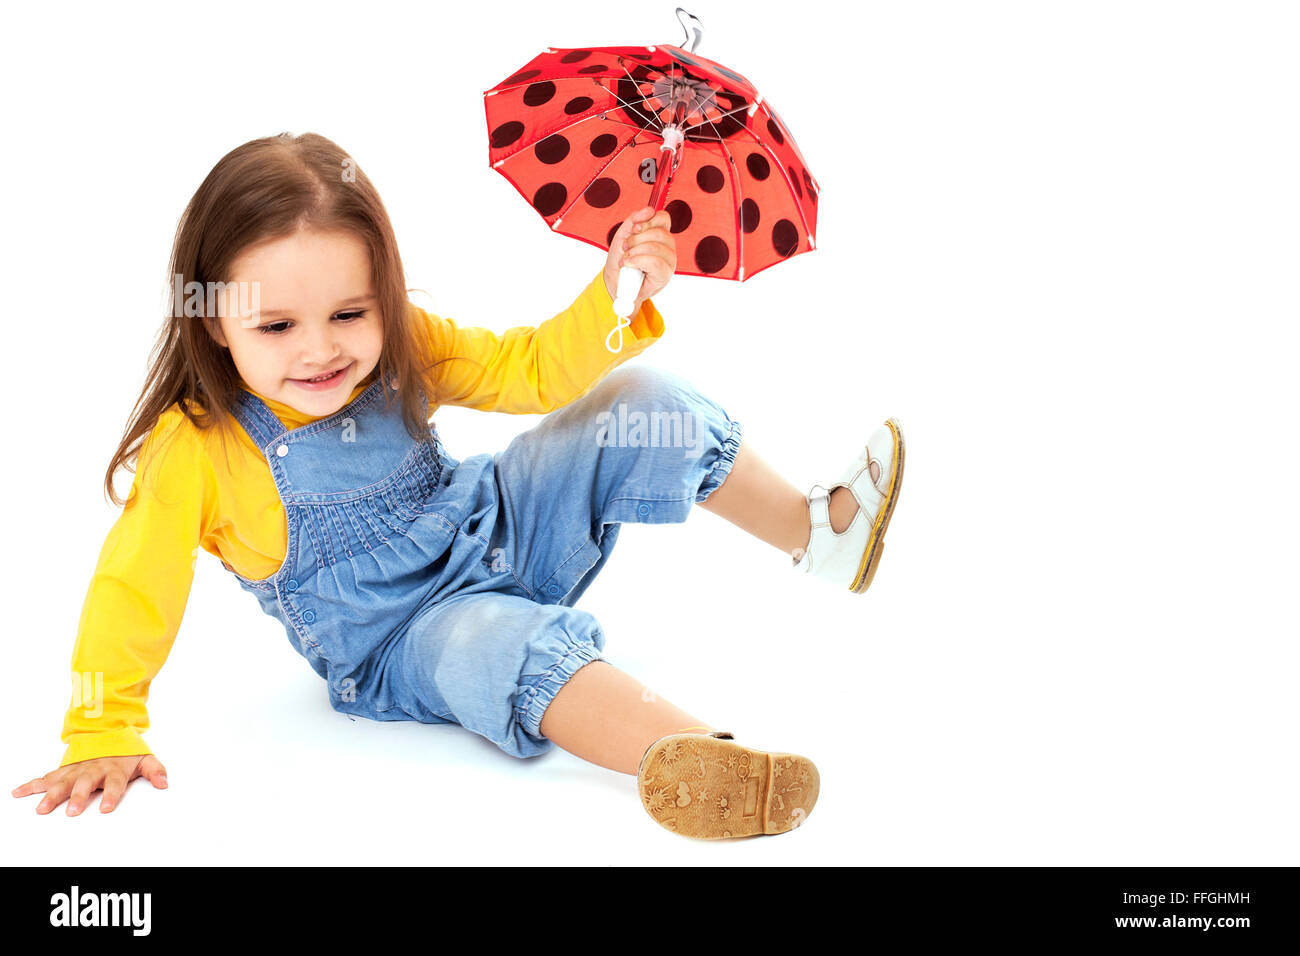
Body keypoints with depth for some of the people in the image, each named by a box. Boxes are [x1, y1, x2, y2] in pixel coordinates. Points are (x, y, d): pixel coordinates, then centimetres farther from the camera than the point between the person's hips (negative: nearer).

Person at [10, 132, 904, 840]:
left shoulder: (403, 353, -8)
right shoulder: (198, 449, -21)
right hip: (403, 647, -5)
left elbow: (530, 369, -5)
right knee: (502, 643, -41)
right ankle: (681, 756, -57)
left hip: (496, 526, 6)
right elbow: (134, 587, -19)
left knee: (637, 401, -3)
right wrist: (104, 734, -24)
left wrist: (614, 297, -20)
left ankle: (817, 531, 10)